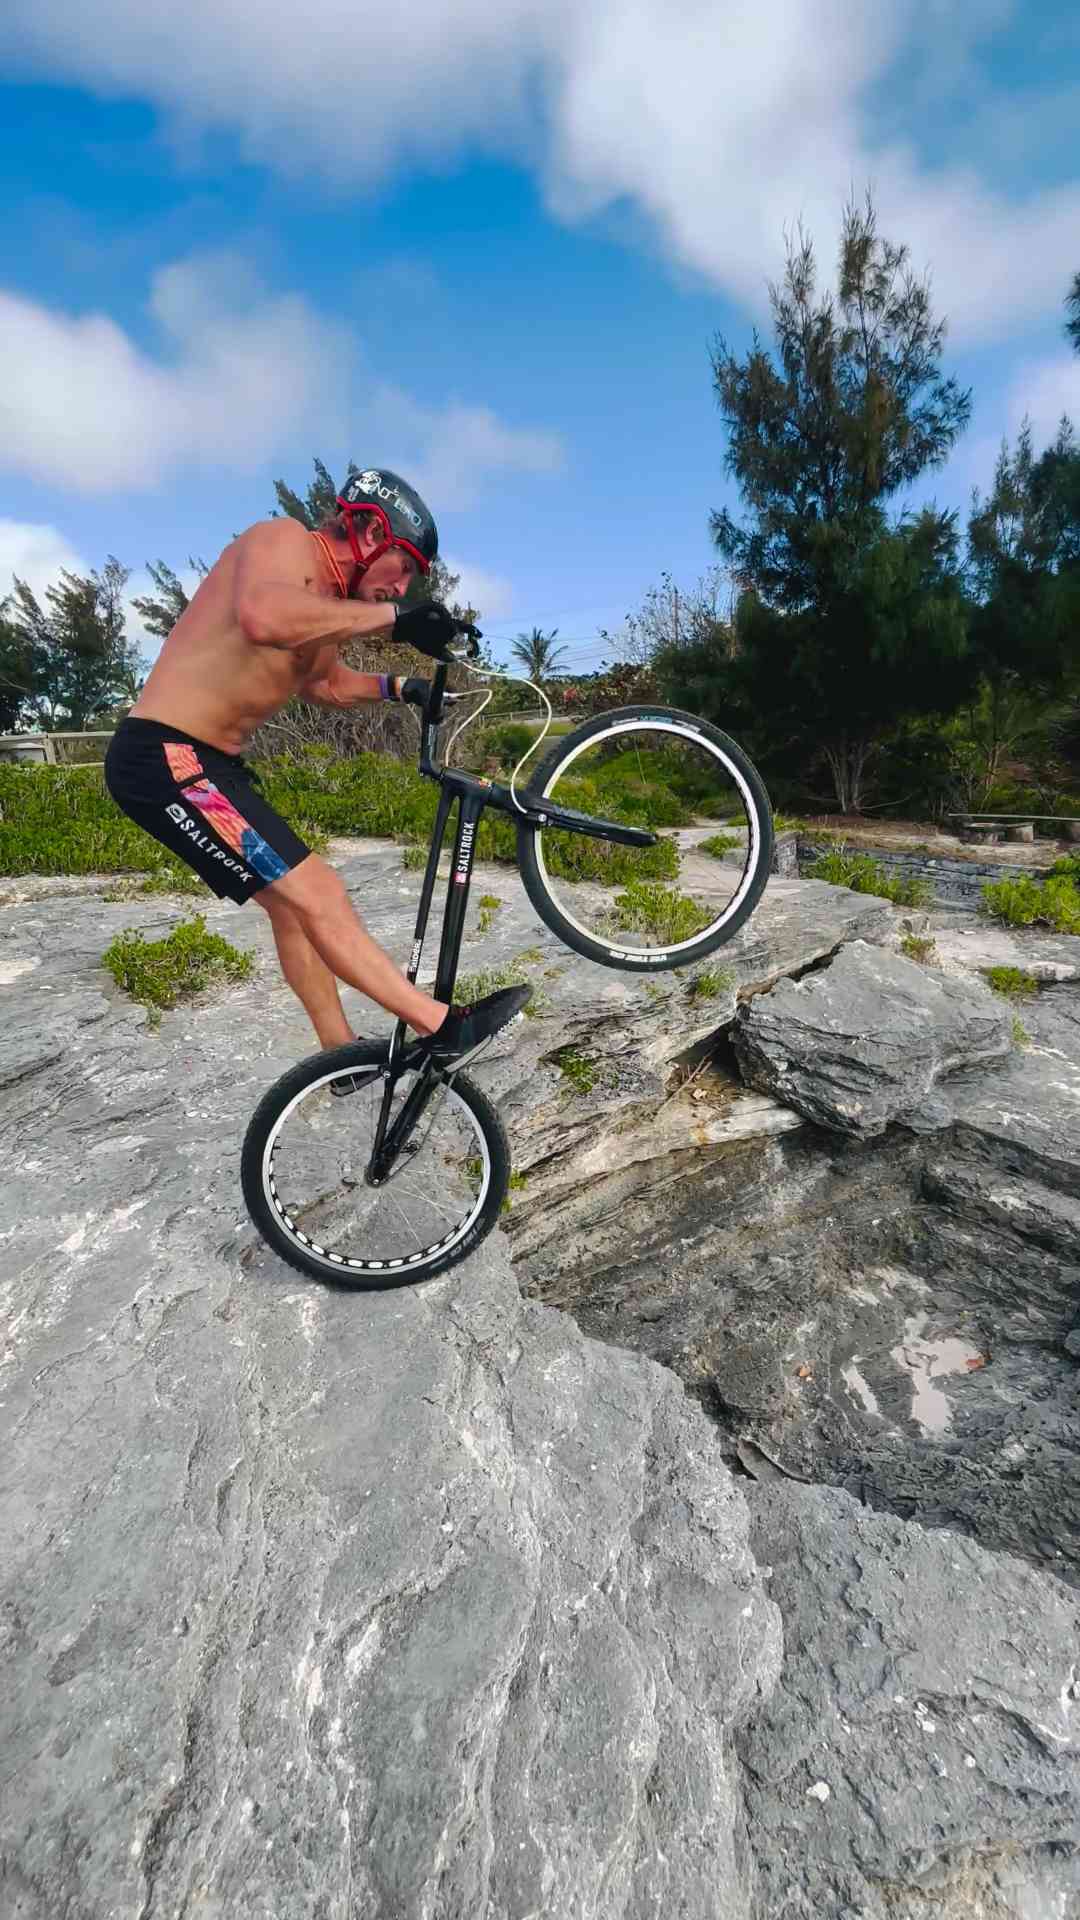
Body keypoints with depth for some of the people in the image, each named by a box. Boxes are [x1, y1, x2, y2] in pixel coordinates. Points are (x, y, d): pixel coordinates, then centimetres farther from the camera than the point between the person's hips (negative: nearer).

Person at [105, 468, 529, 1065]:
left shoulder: (326, 600, 15)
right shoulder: (284, 540, -11)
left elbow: (325, 683, 33)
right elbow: (263, 617, -35)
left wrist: (399, 686, 19)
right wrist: (393, 617, -29)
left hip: (211, 762, 10)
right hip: (165, 759, -10)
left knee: (293, 903, 14)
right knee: (318, 894, -15)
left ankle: (344, 1053, 26)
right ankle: (445, 1026, -9)